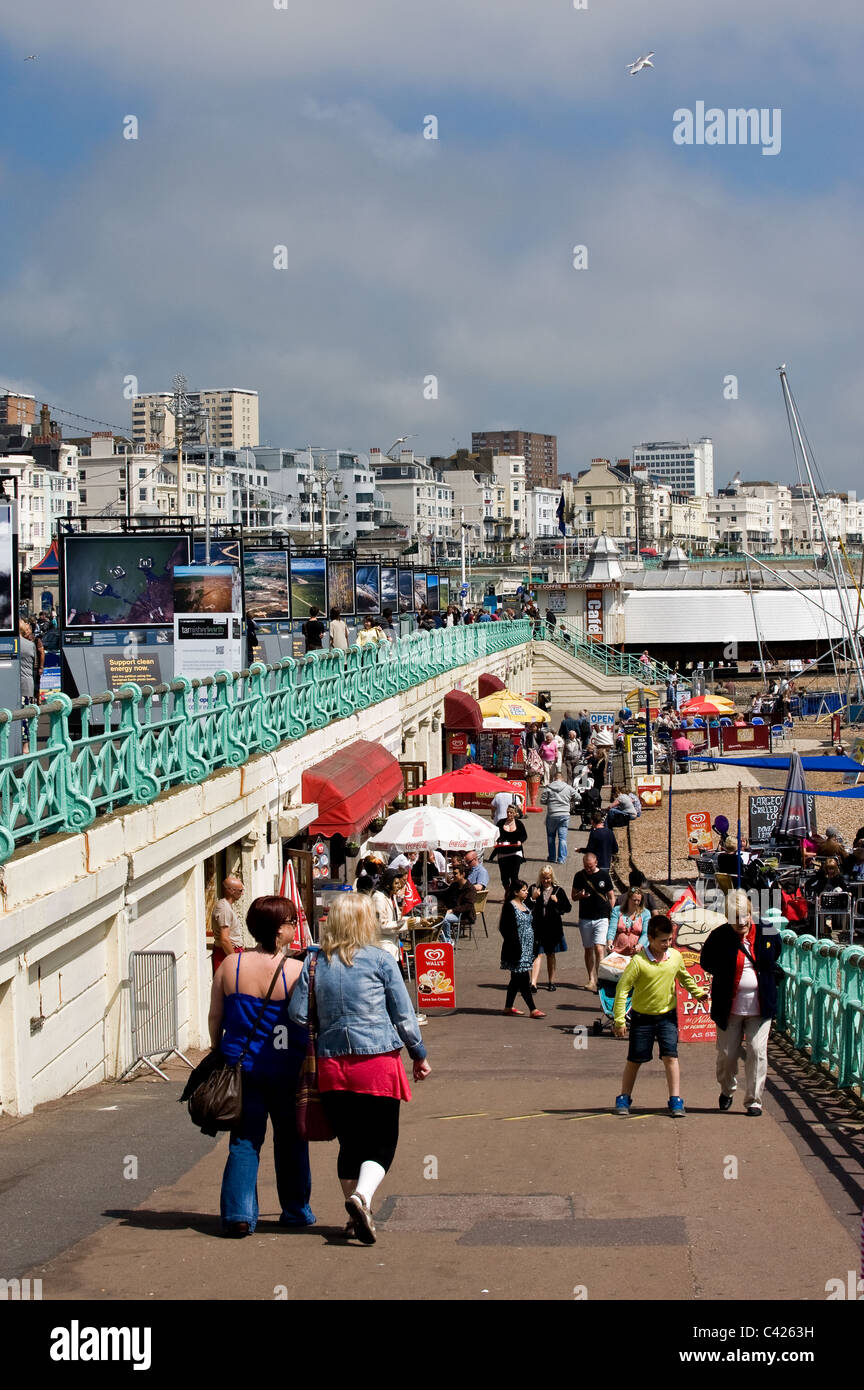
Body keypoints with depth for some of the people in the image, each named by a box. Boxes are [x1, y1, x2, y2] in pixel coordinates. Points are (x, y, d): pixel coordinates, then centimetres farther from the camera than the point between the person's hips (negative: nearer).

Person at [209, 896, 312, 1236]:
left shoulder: (230, 966, -3)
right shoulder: (298, 972, -12)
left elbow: (215, 1017, 4)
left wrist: (217, 1050, 19)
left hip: (242, 1067, 2)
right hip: (287, 1069, -2)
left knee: (243, 1142, 7)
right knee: (290, 1141, 15)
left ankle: (239, 1212, -7)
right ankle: (295, 1210, 24)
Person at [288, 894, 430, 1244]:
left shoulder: (314, 962, 3)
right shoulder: (380, 960, -3)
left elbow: (297, 1014, 4)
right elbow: (404, 1014, 2)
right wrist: (419, 1055, 14)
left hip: (331, 1065, 3)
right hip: (377, 1061, -3)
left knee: (349, 1144, 14)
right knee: (382, 1142, 0)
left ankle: (355, 1217, 18)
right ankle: (362, 1196, -25)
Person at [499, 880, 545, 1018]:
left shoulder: (525, 905, 15)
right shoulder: (509, 906, -11)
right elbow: (505, 928, -16)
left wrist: (533, 946, 16)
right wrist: (515, 946, -20)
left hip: (527, 948, 9)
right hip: (517, 948, -9)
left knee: (516, 979, 14)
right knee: (523, 979, -9)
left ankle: (508, 1006, 22)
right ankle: (532, 1010, -11)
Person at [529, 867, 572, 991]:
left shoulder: (558, 890, 2)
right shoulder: (534, 889, 2)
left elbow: (568, 908, 3)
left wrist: (557, 902, -13)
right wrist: (533, 898, -16)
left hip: (553, 926, 1)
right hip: (537, 926, -1)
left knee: (550, 954, 12)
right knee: (538, 954, -9)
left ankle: (550, 982, 24)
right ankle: (533, 983, -15)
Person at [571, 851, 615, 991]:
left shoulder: (604, 875, 0)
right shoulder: (579, 876, 4)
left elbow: (611, 897, 7)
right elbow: (574, 897, 11)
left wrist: (611, 916, -1)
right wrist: (580, 895, -13)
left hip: (601, 918, -3)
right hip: (585, 919, 3)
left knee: (599, 949, -14)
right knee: (588, 950, 9)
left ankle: (599, 979, -14)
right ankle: (591, 979, 18)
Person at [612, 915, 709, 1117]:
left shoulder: (676, 957, -4)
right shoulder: (639, 962, -19)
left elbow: (684, 977, 19)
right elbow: (622, 989, -15)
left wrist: (698, 992, 6)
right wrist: (619, 1020, -15)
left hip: (667, 1015, 2)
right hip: (642, 1017, -2)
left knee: (670, 1056, -7)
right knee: (634, 1060, 7)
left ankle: (675, 1100, 1)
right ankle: (624, 1099, 22)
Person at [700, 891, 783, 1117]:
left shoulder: (767, 931, -4)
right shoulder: (719, 936, -9)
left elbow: (776, 951, 19)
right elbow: (706, 962, 8)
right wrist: (724, 975, 3)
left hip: (759, 1005, 0)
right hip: (729, 1005, 0)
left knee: (757, 1052, -3)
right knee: (726, 1053, 8)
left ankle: (754, 1100, 8)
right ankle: (727, 1090, 35)